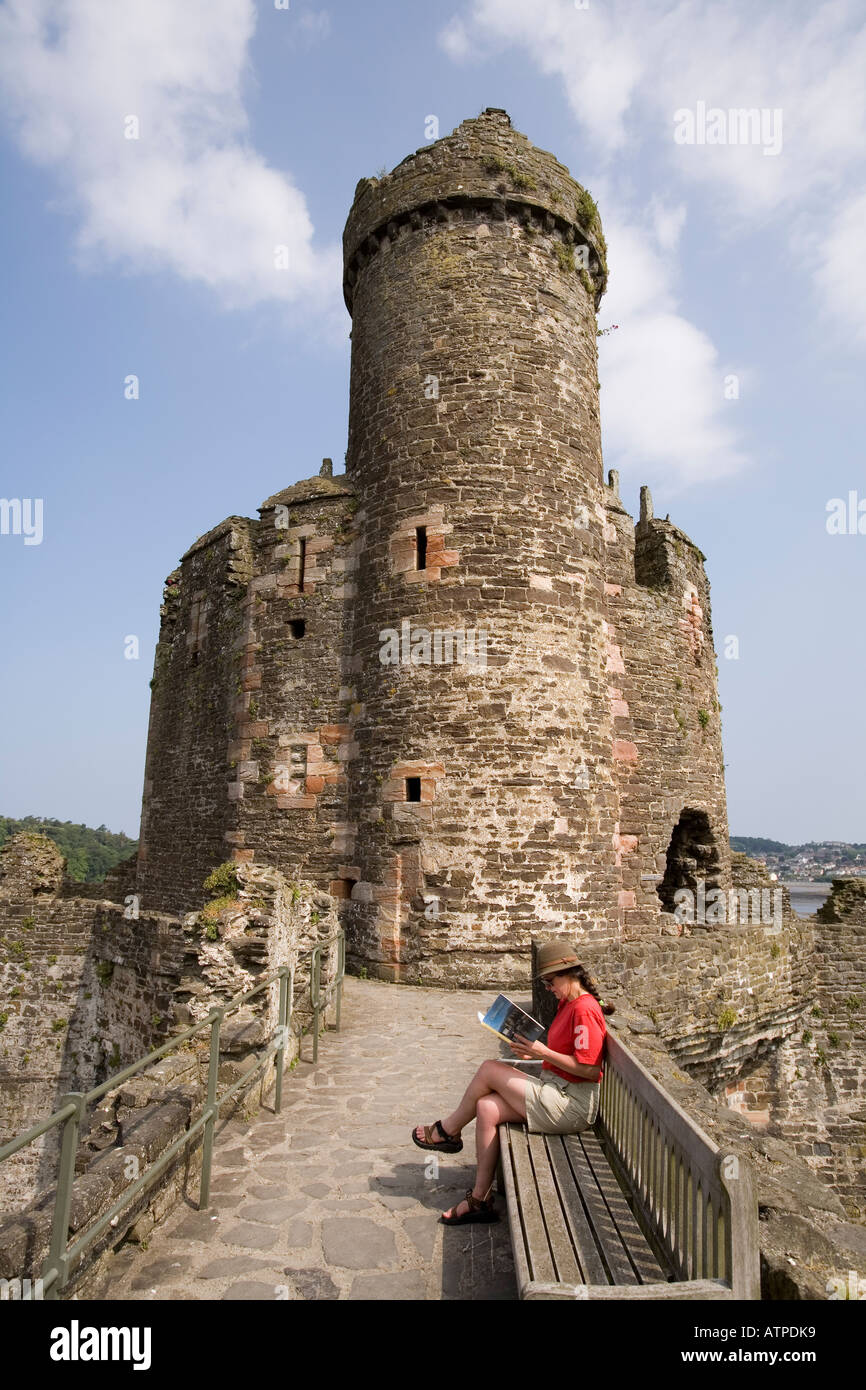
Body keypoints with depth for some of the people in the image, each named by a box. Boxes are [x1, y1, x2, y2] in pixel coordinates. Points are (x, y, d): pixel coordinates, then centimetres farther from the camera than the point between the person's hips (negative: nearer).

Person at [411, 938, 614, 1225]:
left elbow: (591, 1070, -22)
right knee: (486, 1107, -6)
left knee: (490, 1069, -9)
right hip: (555, 1090, 10)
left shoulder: (584, 1009, -18)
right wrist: (535, 1052, 2)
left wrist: (544, 1053, -19)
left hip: (571, 1105, -9)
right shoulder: (567, 1003, 13)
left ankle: (448, 1130, 13)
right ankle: (479, 1199, 2)